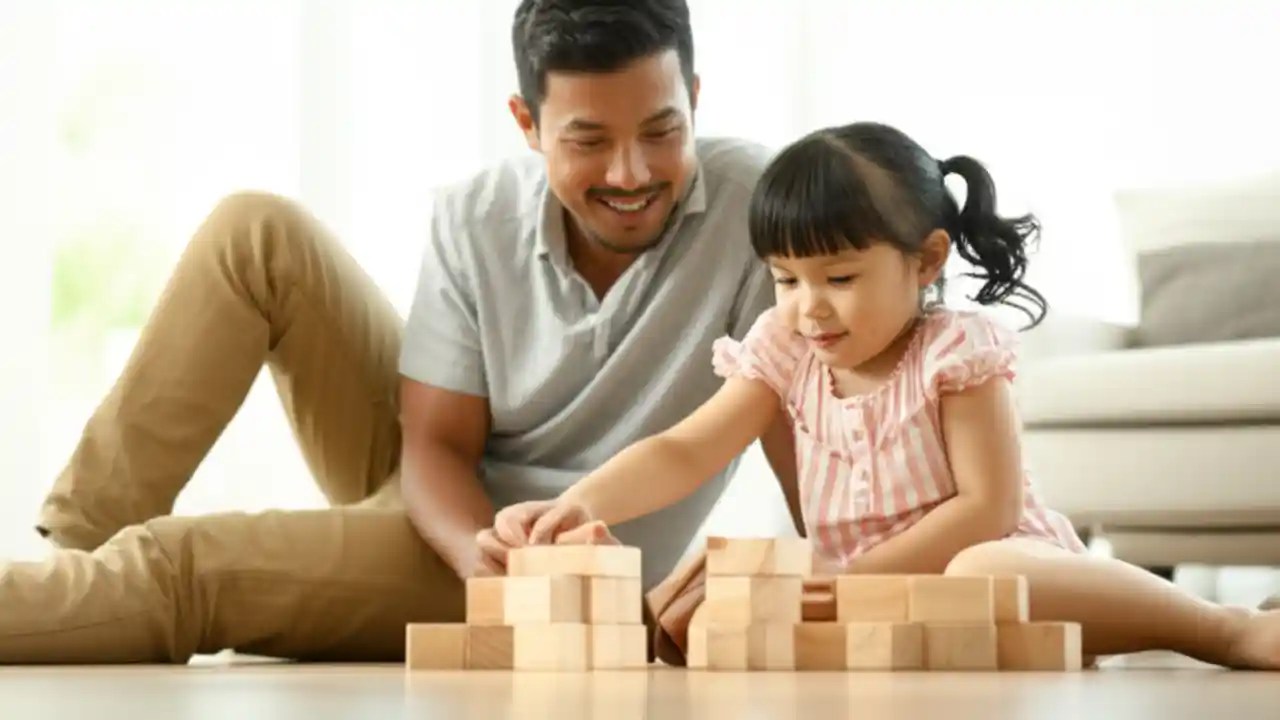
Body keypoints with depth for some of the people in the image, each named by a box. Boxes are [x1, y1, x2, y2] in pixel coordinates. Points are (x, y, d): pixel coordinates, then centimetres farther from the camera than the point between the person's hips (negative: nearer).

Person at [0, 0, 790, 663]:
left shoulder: (753, 200, -22)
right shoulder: (477, 218, -10)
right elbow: (437, 445, -11)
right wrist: (481, 553, -33)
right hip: (437, 483, 5)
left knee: (181, 565, -22)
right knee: (256, 233, -6)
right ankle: (85, 539, -3)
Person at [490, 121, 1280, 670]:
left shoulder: (956, 352, -12)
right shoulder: (787, 355, 4)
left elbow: (986, 506, -16)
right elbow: (684, 452, -3)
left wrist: (856, 577, -19)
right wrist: (581, 503, -21)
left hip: (1009, 563, -5)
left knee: (982, 575, -42)